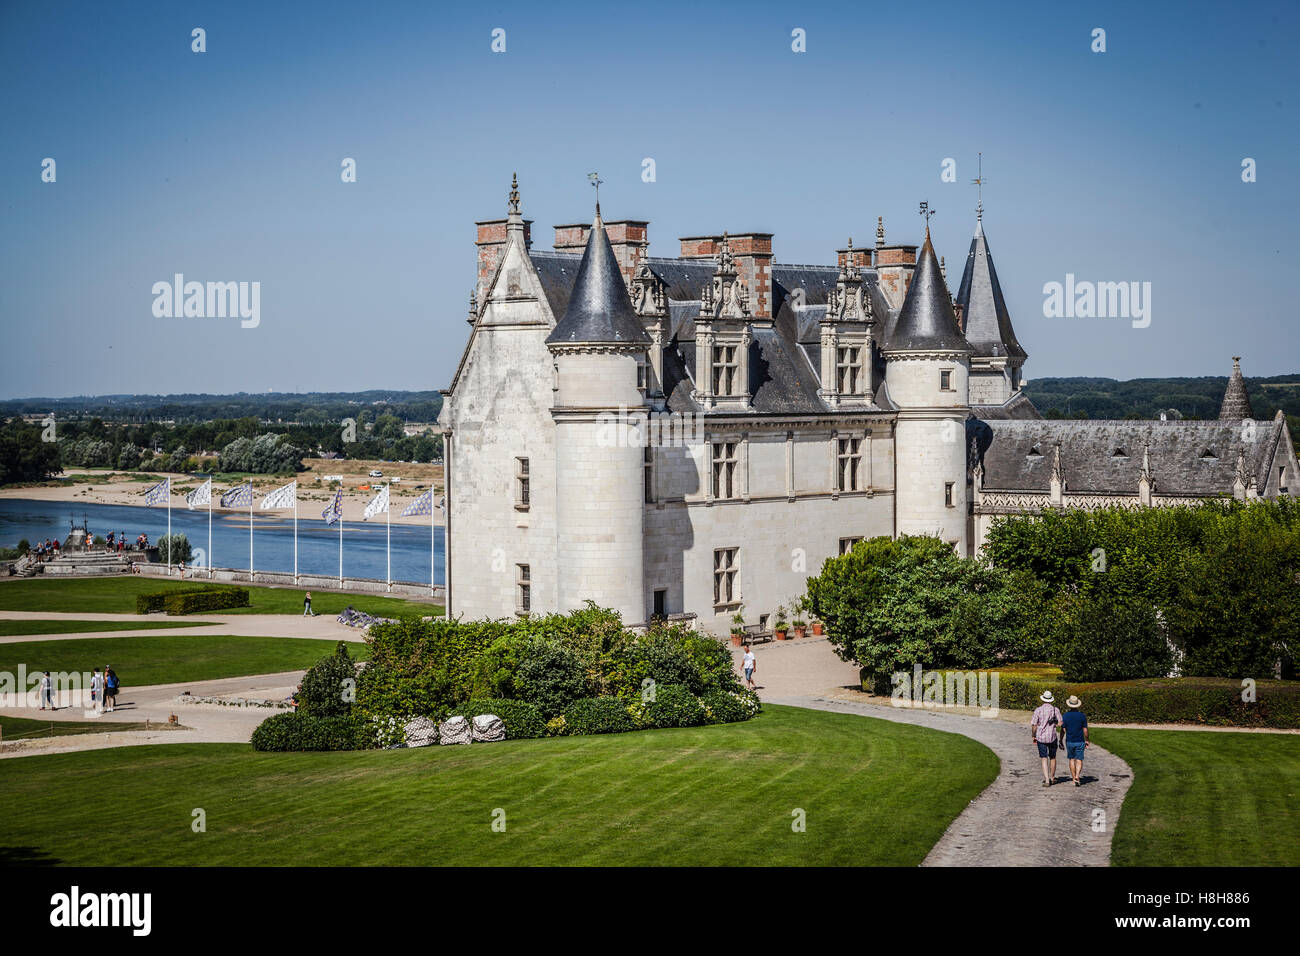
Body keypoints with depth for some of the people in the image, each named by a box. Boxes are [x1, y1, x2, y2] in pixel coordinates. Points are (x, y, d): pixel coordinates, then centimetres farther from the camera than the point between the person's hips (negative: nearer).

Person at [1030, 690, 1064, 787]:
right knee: (1052, 758, 18)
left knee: (1044, 759, 2)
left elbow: (1034, 725, -6)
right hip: (1052, 737, 1)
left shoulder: (1038, 710, -6)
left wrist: (1033, 736, 7)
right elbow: (1060, 723, -4)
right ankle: (1052, 778, 30)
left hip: (1041, 737, -1)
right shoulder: (1055, 709, -3)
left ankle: (1047, 780, -8)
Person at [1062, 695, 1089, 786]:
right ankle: (1077, 776, -18)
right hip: (1080, 741, -1)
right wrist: (1087, 741, 7)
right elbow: (1085, 730, -4)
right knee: (1079, 760, 2)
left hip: (1069, 741, 1)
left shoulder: (1065, 715, -6)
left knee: (1072, 759, 13)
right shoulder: (1082, 715, -7)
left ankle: (1074, 779, 17)